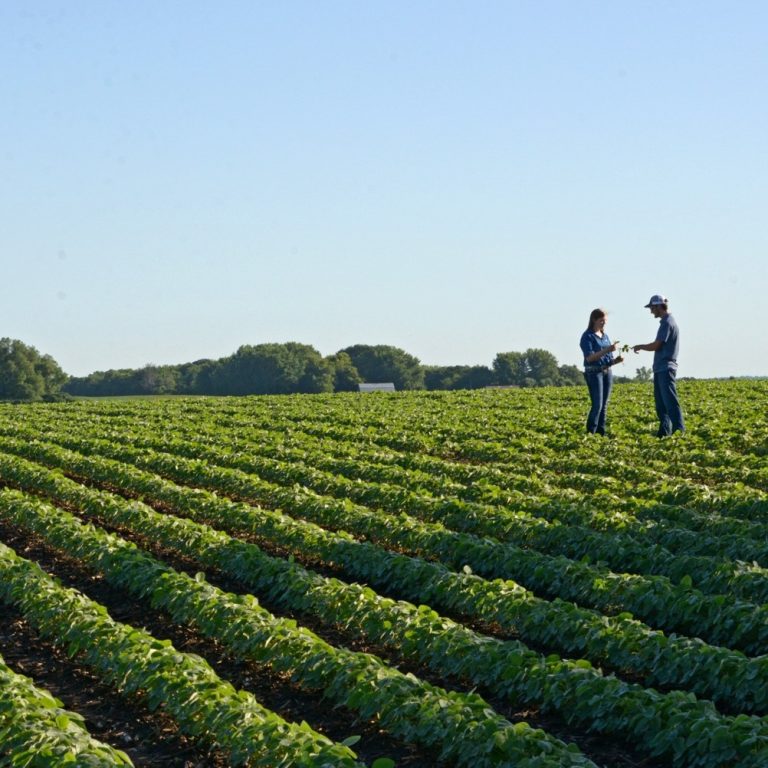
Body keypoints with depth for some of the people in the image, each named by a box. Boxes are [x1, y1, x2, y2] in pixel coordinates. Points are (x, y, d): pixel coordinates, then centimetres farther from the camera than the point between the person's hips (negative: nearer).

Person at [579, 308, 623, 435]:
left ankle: (601, 433, 6)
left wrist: (615, 360, -5)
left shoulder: (605, 336, 16)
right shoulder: (588, 336, -5)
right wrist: (607, 350, -24)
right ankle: (590, 433, -11)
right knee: (597, 405, -13)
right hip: (594, 372, -7)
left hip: (607, 371, 7)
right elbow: (589, 357, -16)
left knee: (604, 405, 4)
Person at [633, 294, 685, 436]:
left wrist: (640, 347, -1)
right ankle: (664, 432, 13)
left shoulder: (667, 323, -13)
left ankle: (679, 430, -17)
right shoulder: (665, 322, 17)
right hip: (660, 369, 10)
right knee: (661, 403, 11)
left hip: (666, 369, -10)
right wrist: (642, 348, 14)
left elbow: (655, 346, -16)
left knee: (670, 402, -13)